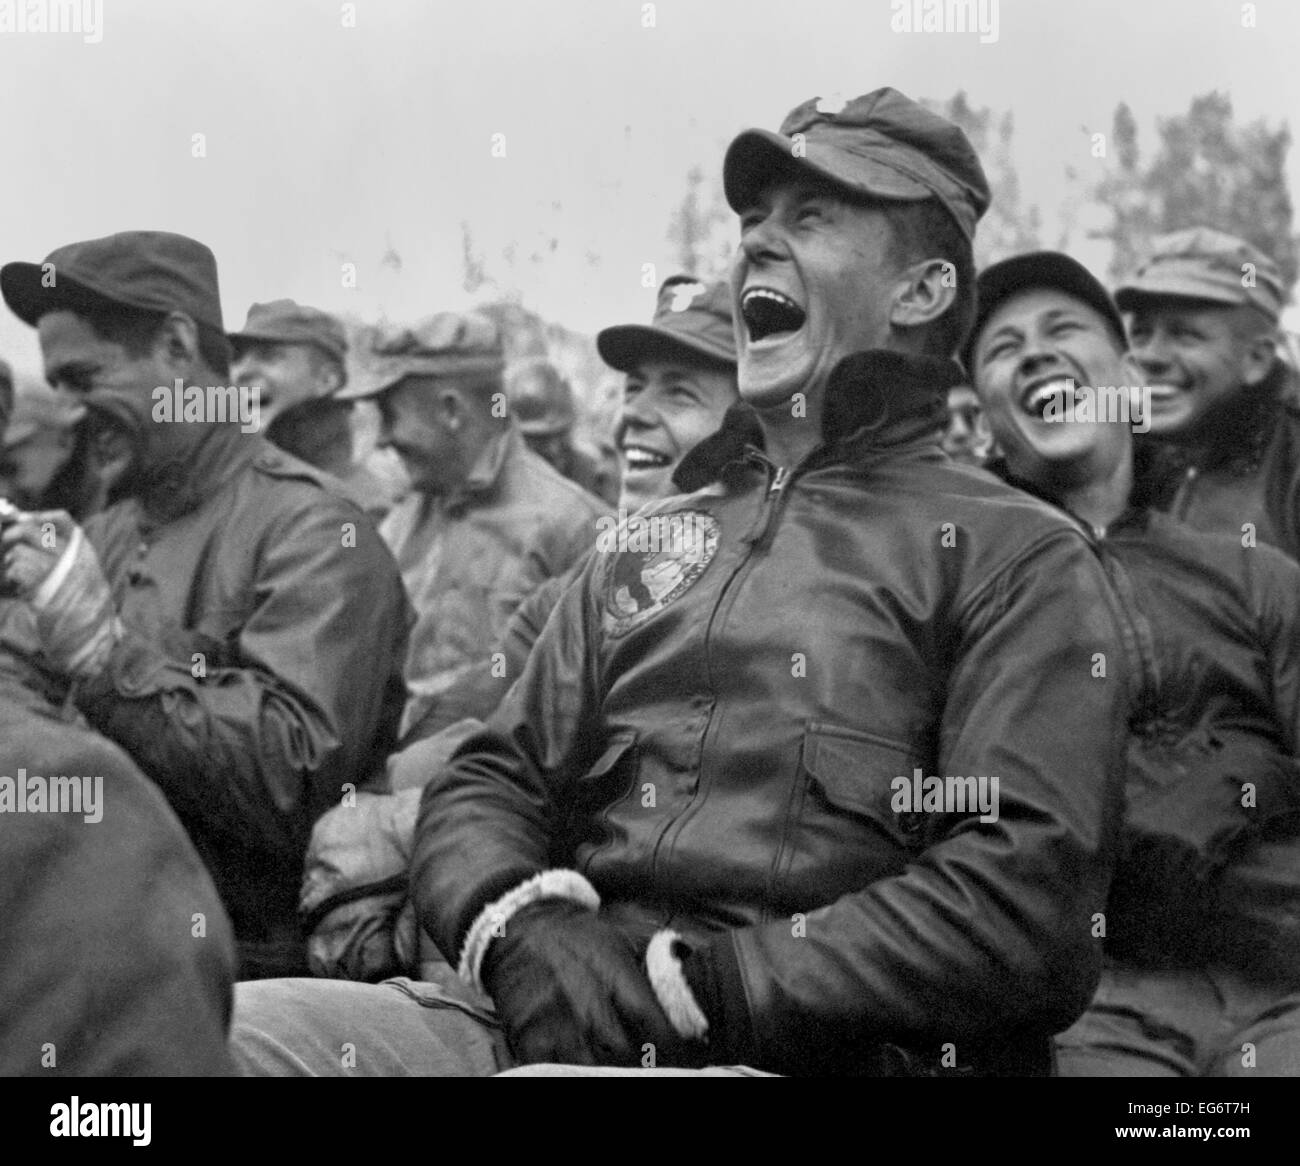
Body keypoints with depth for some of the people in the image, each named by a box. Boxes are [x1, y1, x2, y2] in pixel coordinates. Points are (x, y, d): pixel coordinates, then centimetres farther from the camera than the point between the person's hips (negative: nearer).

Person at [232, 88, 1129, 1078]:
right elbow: (490, 784, 17)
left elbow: (1026, 893, -10)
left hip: (808, 1047, -5)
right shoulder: (648, 543, 22)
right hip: (548, 1009, 5)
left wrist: (699, 983, -14)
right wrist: (521, 930, -7)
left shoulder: (1019, 558, 3)